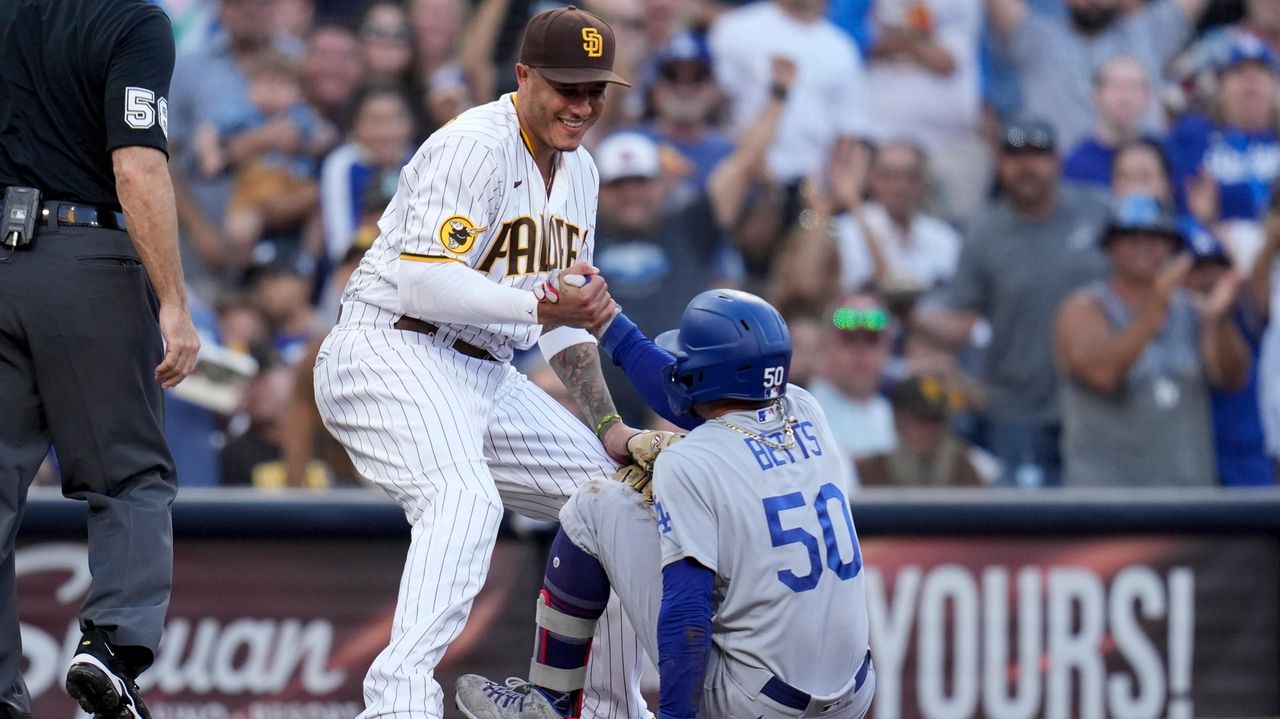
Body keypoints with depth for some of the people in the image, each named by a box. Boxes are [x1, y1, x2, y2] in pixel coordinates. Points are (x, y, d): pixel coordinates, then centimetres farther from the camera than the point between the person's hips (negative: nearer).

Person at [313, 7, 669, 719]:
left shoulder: (578, 171, 15)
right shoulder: (475, 147, -14)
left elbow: (566, 316, 22)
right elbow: (422, 284, -24)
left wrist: (609, 427, 13)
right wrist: (540, 305, -31)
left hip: (487, 377, 9)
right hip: (391, 356, -9)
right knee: (466, 498, -36)